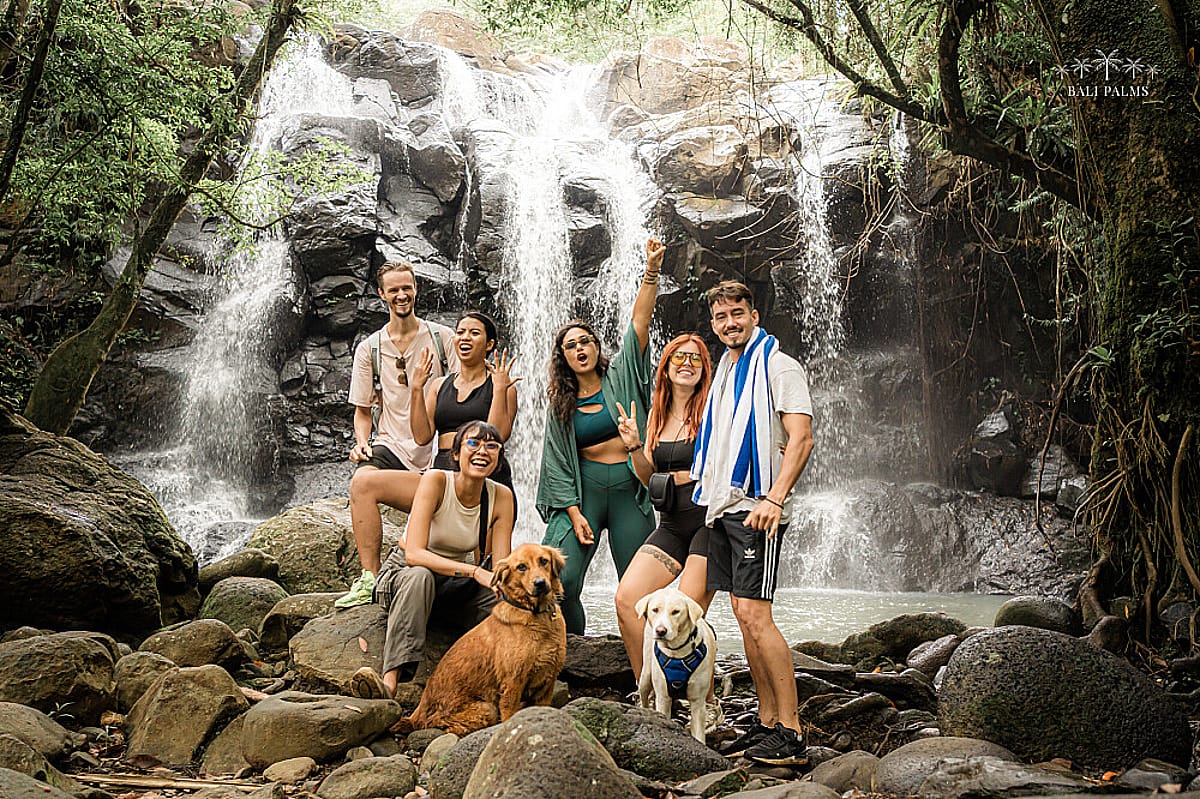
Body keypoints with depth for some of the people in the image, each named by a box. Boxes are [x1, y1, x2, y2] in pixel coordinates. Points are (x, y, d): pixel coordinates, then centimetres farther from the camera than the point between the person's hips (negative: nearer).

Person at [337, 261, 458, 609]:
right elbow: (363, 409, 14)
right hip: (392, 446, 0)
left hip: (439, 452, 0)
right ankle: (370, 578, -27)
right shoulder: (369, 348, 9)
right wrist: (361, 441, -5)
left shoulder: (443, 338, 5)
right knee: (362, 480, -30)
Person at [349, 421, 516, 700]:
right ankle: (390, 683, -49)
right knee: (420, 576, -40)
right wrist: (474, 571, -40)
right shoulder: (436, 481, -21)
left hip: (456, 587, 4)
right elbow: (414, 554, -30)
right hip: (403, 573, -4)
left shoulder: (501, 497, -9)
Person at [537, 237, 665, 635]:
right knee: (561, 580, -13)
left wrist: (652, 272, -17)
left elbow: (640, 322, -6)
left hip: (630, 487, 0)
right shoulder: (561, 404, 9)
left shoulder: (620, 376, 6)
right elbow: (558, 462, 5)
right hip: (584, 488, 1)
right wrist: (574, 513, -6)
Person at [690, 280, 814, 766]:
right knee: (742, 616, 8)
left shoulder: (778, 367, -5)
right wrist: (707, 488, 18)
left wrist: (774, 498, -26)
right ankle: (767, 722, 16)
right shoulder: (724, 372, 20)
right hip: (722, 507, 8)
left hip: (756, 509, -8)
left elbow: (801, 439, -15)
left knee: (755, 615, -13)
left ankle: (791, 731, -7)